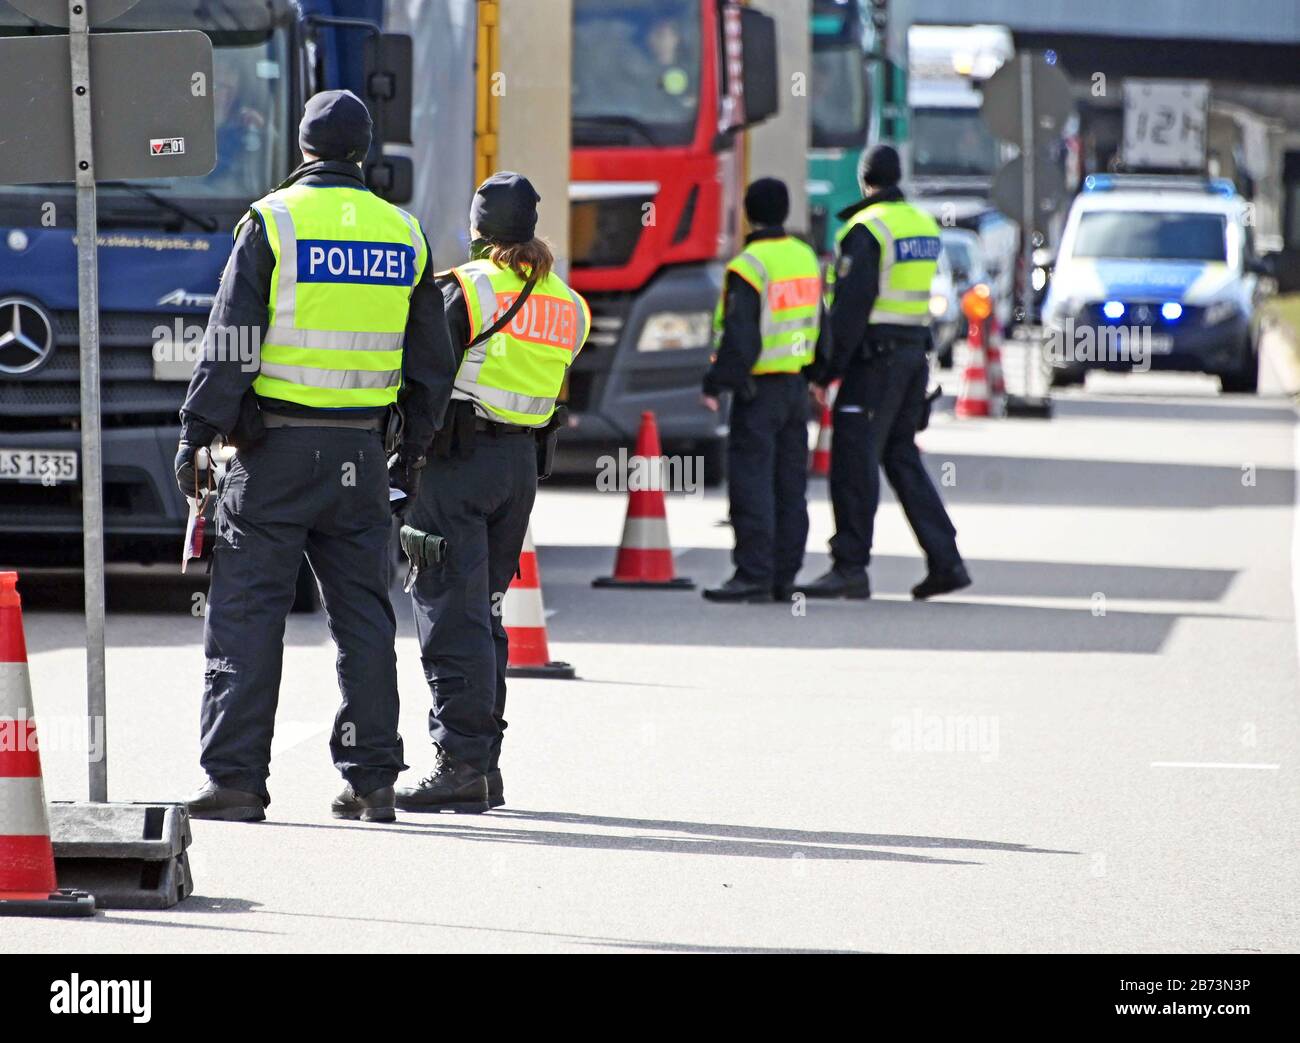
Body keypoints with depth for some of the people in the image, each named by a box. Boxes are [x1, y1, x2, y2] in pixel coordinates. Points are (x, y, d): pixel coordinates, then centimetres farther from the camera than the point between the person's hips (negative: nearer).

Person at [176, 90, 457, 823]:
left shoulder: (273, 222, -6)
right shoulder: (403, 234, 8)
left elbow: (231, 342, -10)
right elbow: (432, 360, 13)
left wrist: (197, 434, -6)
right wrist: (415, 446, 23)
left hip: (276, 447, -4)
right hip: (360, 453, 4)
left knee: (247, 611, -1)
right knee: (363, 612, 10)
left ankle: (237, 777, -6)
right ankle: (372, 779, 10)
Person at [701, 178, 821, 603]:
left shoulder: (748, 267, -15)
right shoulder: (807, 258, 10)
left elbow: (739, 336, -19)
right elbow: (819, 324, 19)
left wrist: (716, 383, -12)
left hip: (759, 388, -8)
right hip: (796, 385, 8)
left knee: (751, 482, -7)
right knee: (790, 486, 11)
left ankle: (754, 575, -11)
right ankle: (784, 576, 14)